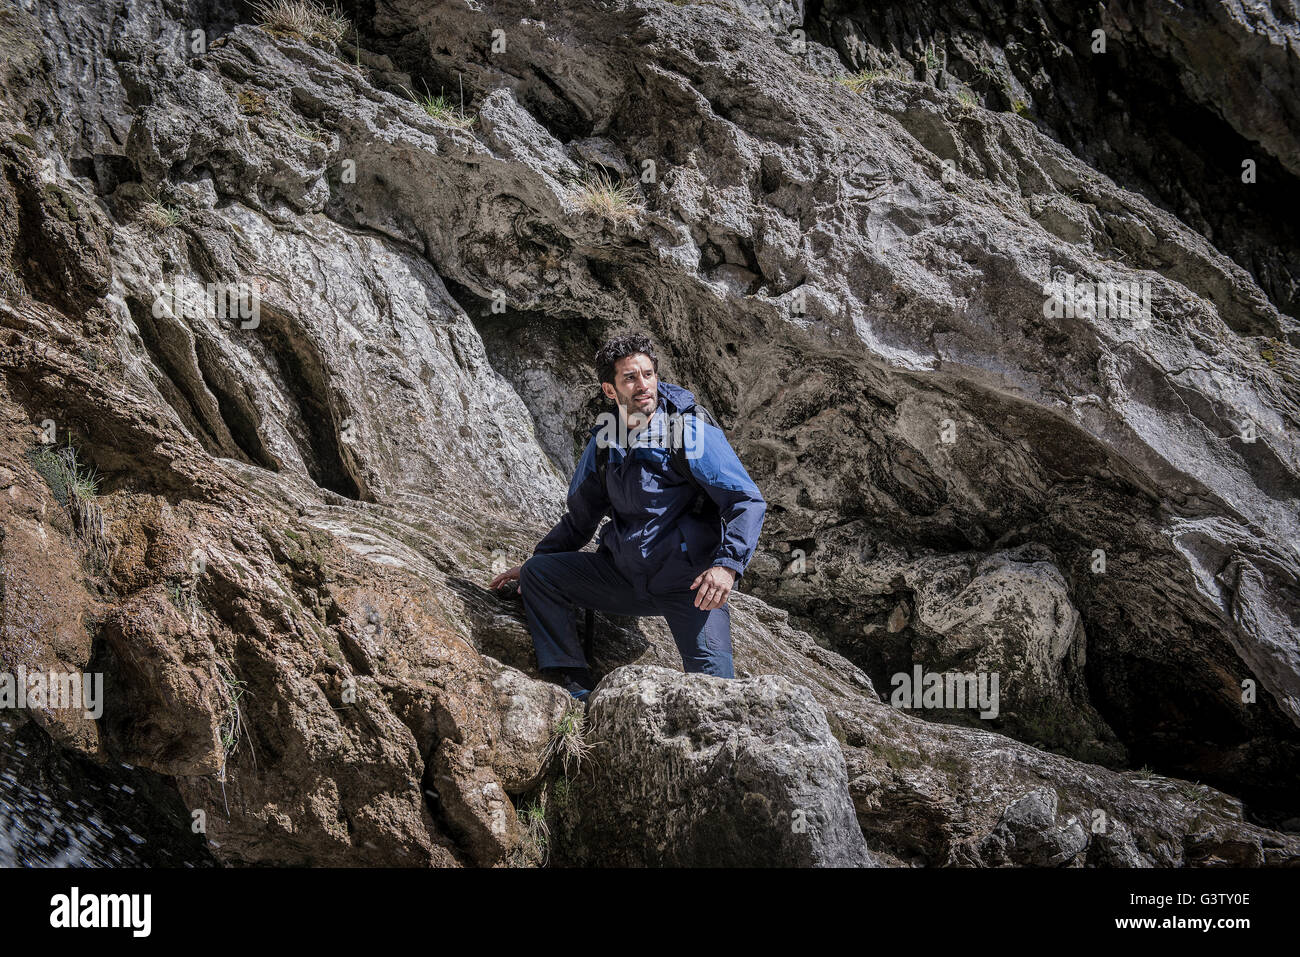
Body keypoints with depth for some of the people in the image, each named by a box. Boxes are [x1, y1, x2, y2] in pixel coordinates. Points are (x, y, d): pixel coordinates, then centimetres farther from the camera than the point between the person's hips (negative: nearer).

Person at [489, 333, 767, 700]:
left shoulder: (692, 432, -12)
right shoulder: (603, 442, 4)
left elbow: (747, 501, -14)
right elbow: (581, 519, 19)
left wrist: (727, 564, -28)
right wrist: (533, 562, 12)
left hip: (688, 583, -5)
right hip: (625, 577, 5)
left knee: (713, 688, -22)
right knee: (538, 573, -6)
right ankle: (574, 689, -9)